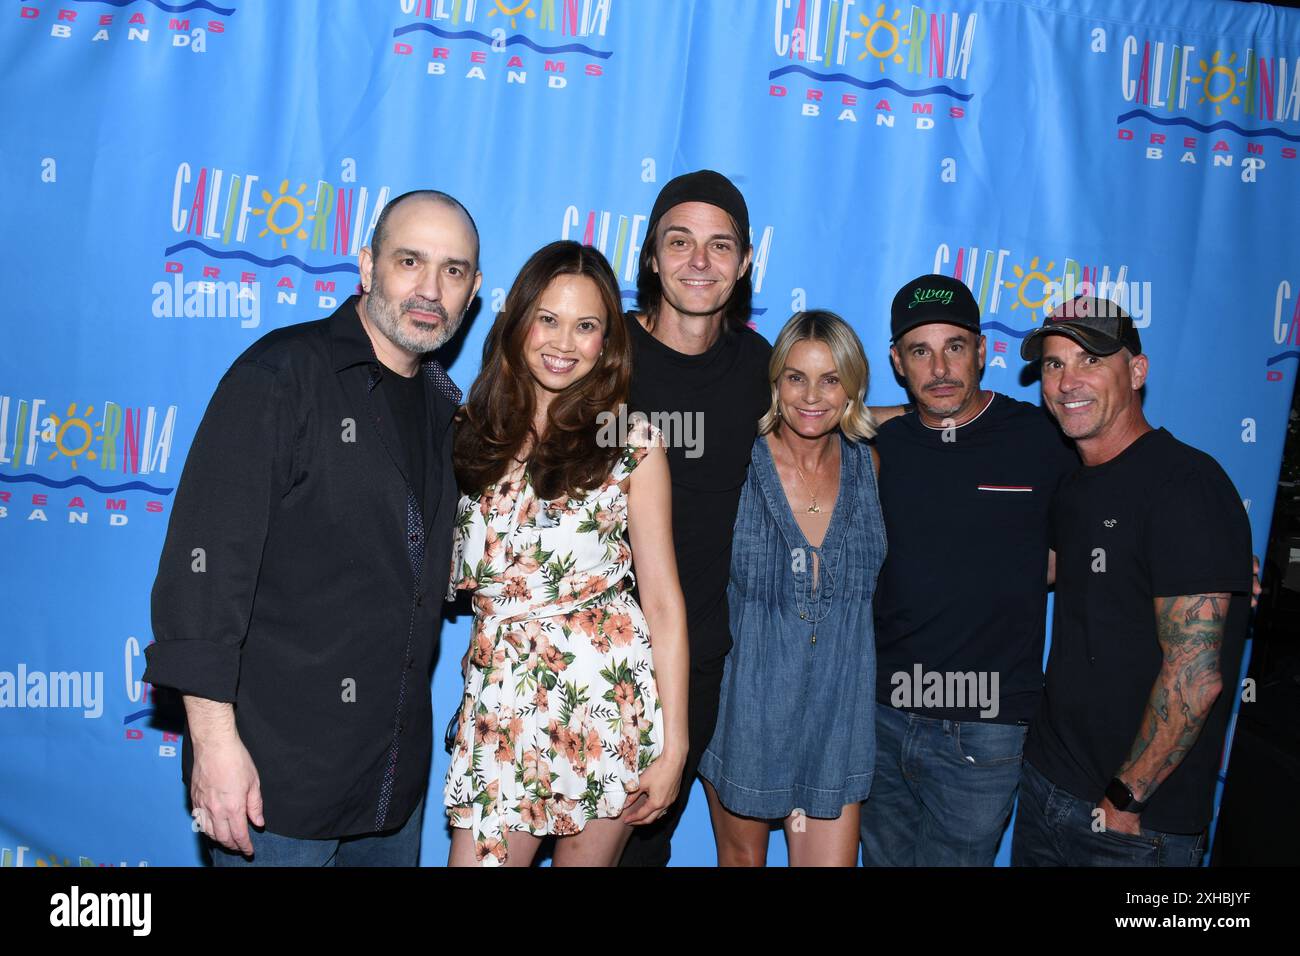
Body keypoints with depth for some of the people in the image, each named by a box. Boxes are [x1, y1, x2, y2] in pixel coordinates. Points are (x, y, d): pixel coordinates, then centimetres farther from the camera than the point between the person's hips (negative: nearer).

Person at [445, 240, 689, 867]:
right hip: (499, 698, 3)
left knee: (586, 855, 11)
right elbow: (452, 573, 10)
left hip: (608, 696, -2)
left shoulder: (631, 441, -4)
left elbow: (663, 601, -4)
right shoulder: (475, 430, 6)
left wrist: (672, 747, -7)